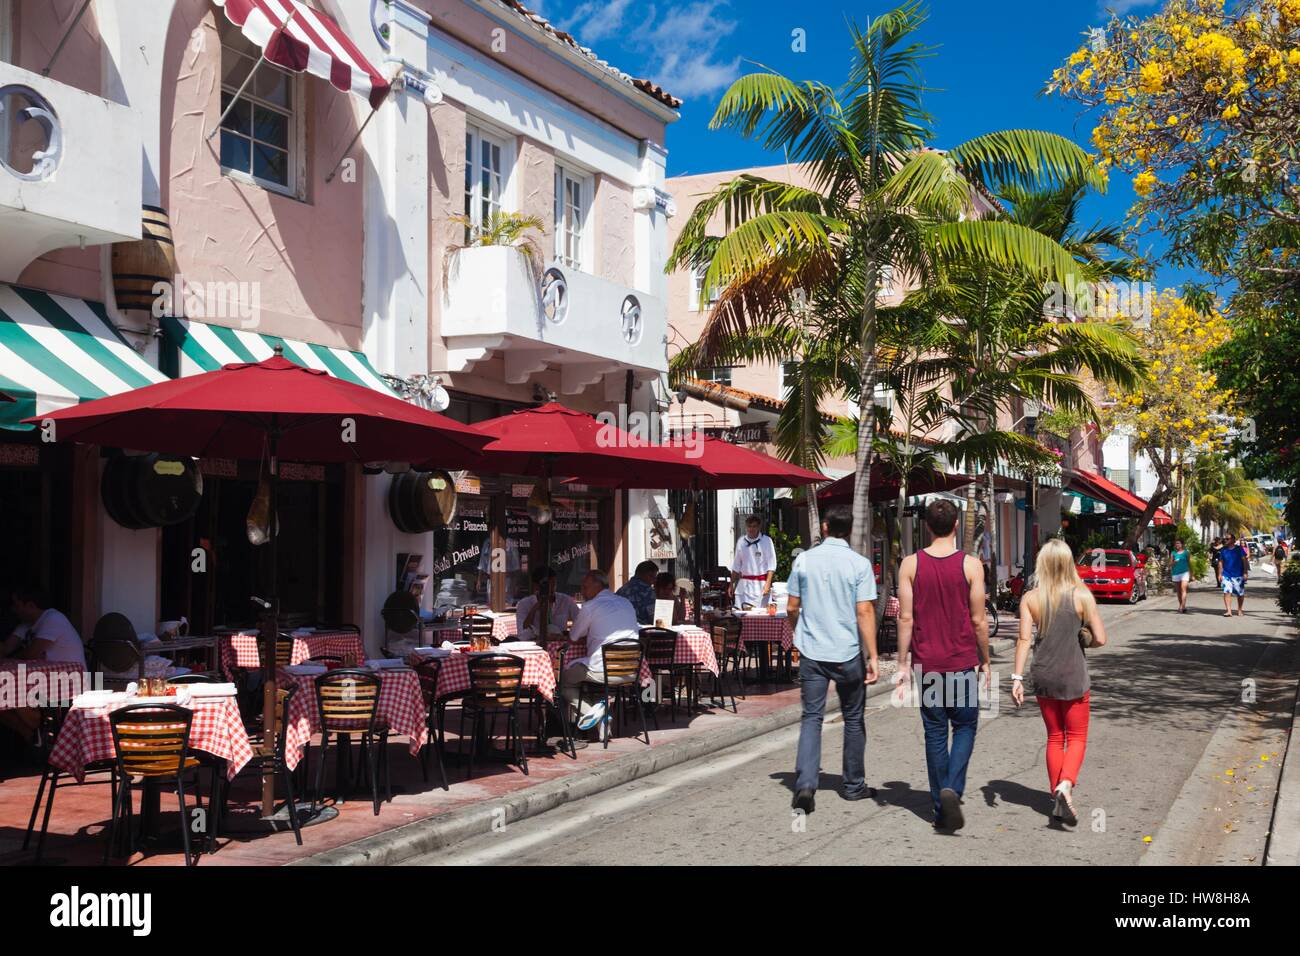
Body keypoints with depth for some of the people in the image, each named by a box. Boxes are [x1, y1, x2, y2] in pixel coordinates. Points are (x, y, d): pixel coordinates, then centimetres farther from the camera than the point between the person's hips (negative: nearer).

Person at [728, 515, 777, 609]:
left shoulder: (766, 541, -3)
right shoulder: (741, 541, 9)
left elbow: (771, 565, -6)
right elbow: (736, 566, 17)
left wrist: (768, 584, -16)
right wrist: (731, 584, 15)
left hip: (760, 584, -4)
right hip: (744, 583, 4)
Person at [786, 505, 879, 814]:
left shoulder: (804, 560, 0)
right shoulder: (859, 564, -6)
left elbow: (792, 608, 5)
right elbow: (864, 612, -12)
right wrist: (872, 656, -10)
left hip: (811, 652, 1)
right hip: (848, 653, -1)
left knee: (811, 718, 3)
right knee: (853, 719, 14)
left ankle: (805, 784, -13)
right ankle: (854, 785, 24)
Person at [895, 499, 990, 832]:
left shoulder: (910, 564, -3)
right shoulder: (971, 565, -7)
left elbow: (905, 617, -4)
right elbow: (978, 620, -4)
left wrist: (903, 665, 2)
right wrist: (985, 661, 9)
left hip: (926, 664, 2)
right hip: (962, 663, -1)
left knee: (935, 733, 10)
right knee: (965, 726, 13)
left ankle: (941, 809, 14)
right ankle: (952, 789, -9)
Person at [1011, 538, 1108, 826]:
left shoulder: (1030, 599, -3)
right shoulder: (1081, 595, -8)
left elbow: (1024, 639, -8)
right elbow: (1100, 638, -7)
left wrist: (1017, 677, -8)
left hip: (1043, 677, 3)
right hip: (1074, 676, -2)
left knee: (1055, 737, 16)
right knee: (1077, 737, 9)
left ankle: (1058, 801, 19)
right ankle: (1066, 784, -17)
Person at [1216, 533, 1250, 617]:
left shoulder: (1239, 549, -1)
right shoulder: (1223, 550, 6)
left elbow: (1244, 561, -2)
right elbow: (1221, 562, 9)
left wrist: (1245, 572, -7)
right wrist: (1220, 574, 4)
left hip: (1238, 575, -1)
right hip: (1226, 575, 1)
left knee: (1240, 593, 10)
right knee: (1227, 592, -13)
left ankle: (1239, 610, 28)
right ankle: (1228, 611, -16)